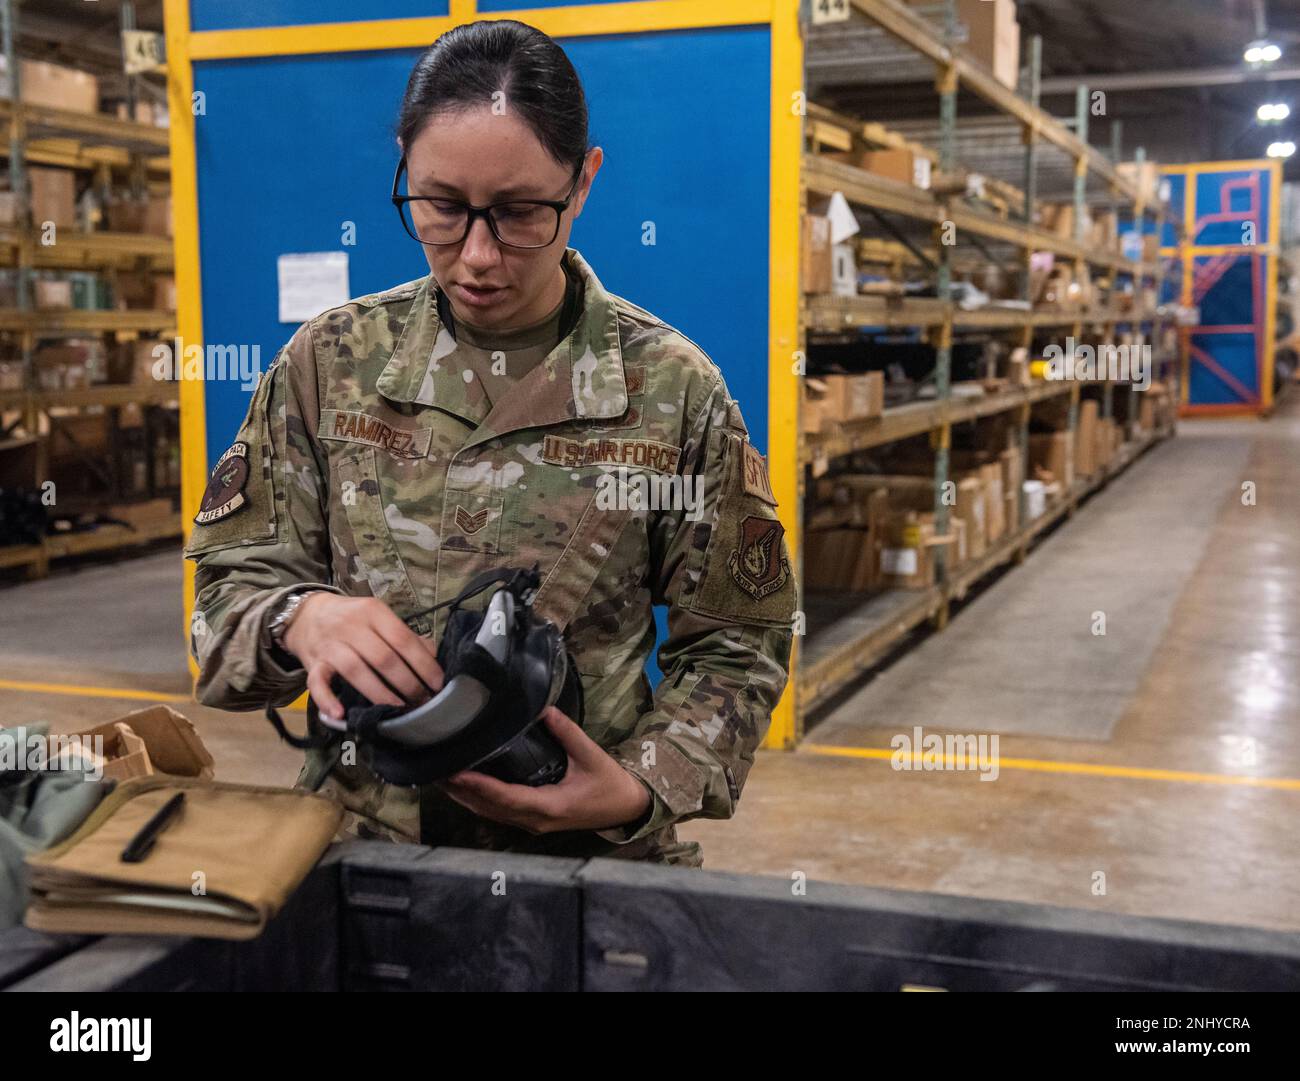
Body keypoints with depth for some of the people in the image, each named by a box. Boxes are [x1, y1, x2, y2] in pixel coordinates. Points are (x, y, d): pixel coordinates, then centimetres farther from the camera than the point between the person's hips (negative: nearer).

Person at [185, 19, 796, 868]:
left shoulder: (672, 389, 0)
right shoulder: (329, 364, 4)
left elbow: (735, 648, 5)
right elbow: (232, 584, 8)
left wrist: (642, 791, -11)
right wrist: (299, 618, -15)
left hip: (593, 857, -1)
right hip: (359, 834, 1)